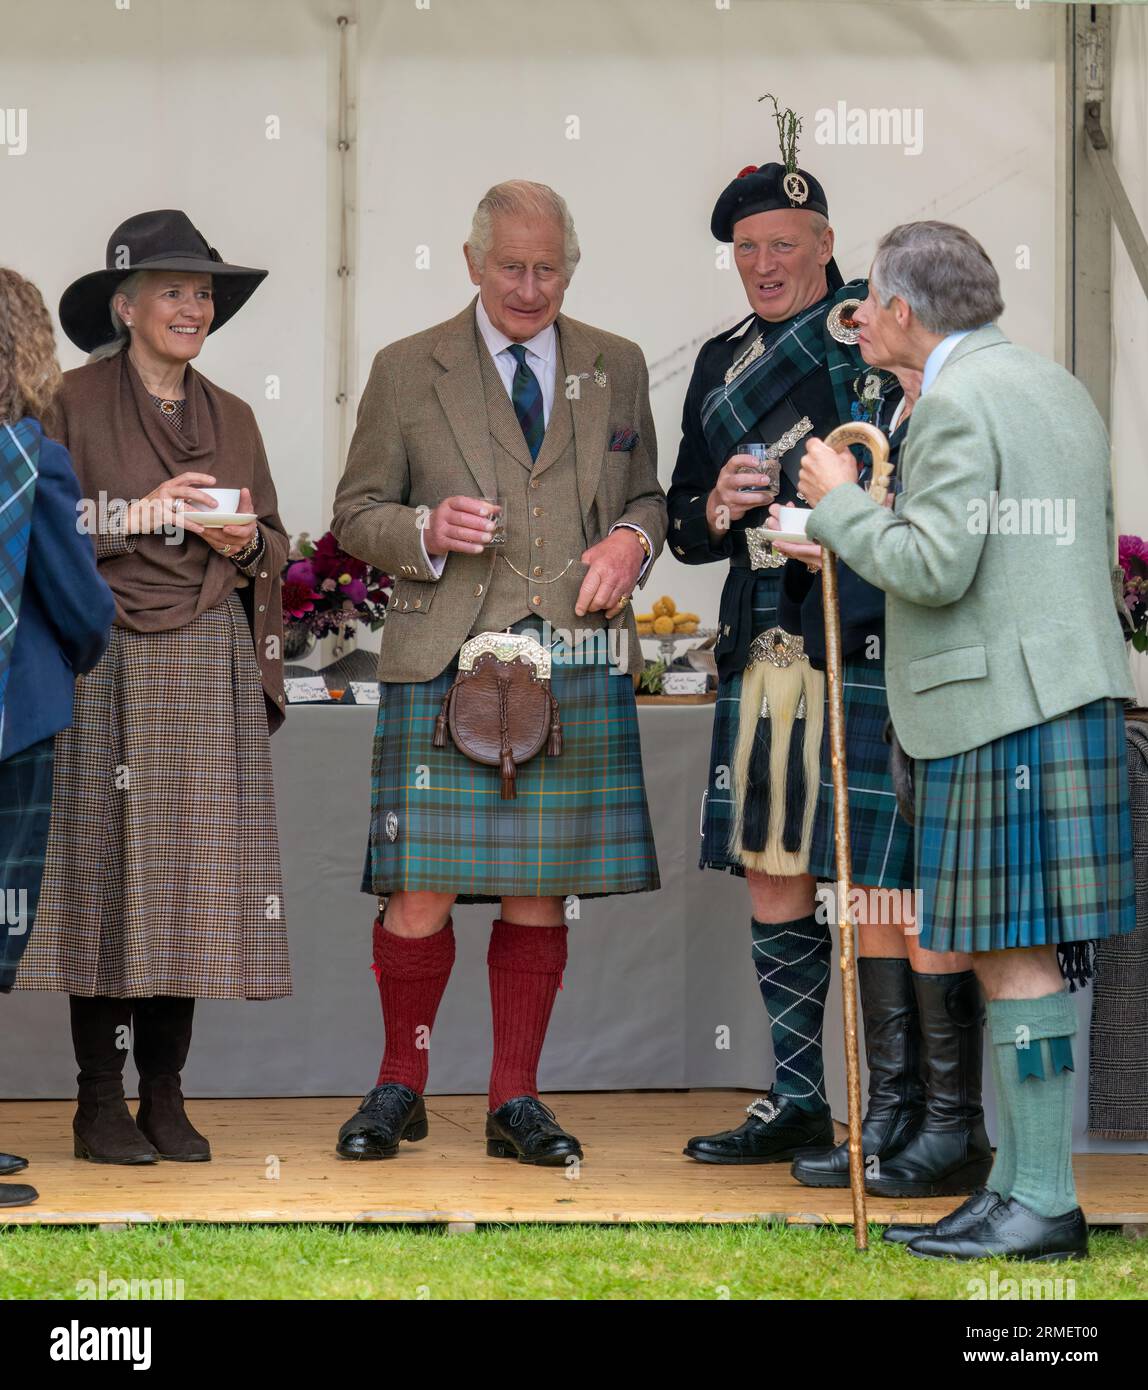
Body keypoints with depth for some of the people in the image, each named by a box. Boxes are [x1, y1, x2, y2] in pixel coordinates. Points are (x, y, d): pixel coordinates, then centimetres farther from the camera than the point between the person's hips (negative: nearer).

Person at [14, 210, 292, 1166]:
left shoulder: (232, 419, 16)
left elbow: (275, 549, 17)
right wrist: (138, 513, -12)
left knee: (196, 866, 0)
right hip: (108, 664, -4)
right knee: (107, 866, -6)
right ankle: (99, 1103, 1)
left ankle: (165, 1096, 7)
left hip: (211, 669, 4)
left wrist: (242, 541, -4)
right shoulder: (75, 404, 2)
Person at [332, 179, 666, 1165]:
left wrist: (632, 538, -2)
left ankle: (515, 1100, 15)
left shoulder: (617, 368, 14)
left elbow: (650, 495, 21)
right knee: (422, 891, -5)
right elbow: (356, 512, 8)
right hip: (446, 665, -2)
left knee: (540, 893, 4)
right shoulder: (408, 371, 7)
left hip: (577, 667, 2)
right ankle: (401, 1084, 14)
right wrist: (425, 530, -12)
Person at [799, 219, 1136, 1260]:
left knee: (1016, 958, -7)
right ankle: (1016, 1185, 13)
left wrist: (840, 506, -4)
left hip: (1002, 713, -10)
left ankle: (1044, 1204, -5)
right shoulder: (1060, 390, 18)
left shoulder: (957, 402, -11)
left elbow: (935, 568, -19)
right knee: (1022, 957, 10)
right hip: (1067, 698, 10)